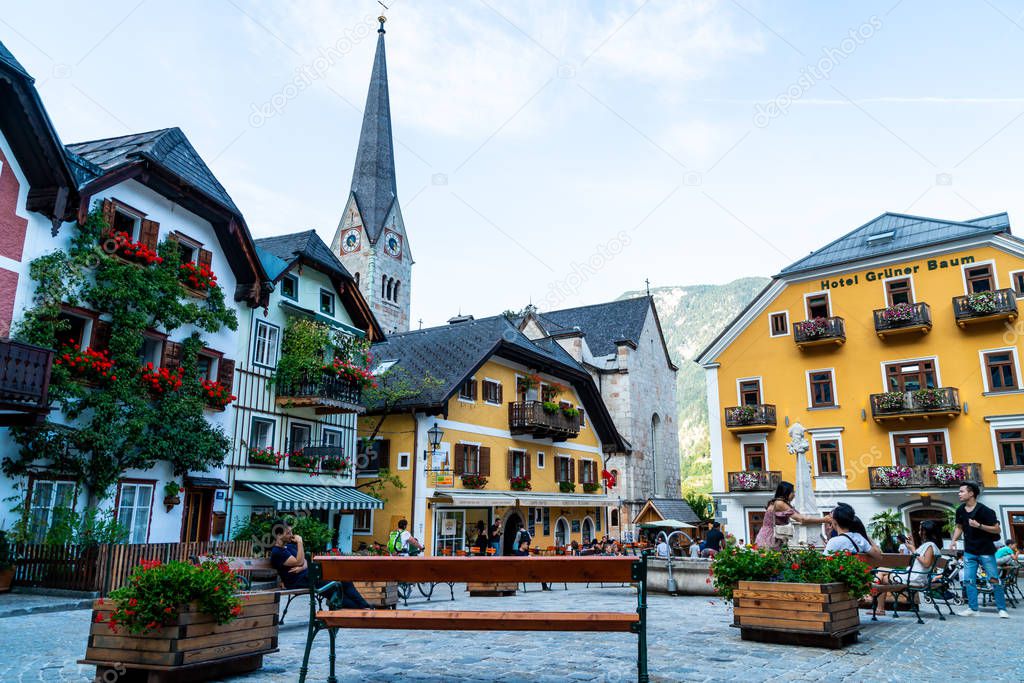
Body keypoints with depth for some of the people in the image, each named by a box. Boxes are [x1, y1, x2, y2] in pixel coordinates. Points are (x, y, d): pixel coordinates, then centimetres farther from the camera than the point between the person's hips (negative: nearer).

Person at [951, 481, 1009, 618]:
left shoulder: (985, 510, -14)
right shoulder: (960, 510, 3)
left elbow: (997, 530, -13)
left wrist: (979, 525, -26)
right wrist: (954, 540, 2)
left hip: (986, 551, -5)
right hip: (969, 552, 5)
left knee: (994, 580, -1)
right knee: (969, 580, 2)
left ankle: (1002, 609, 10)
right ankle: (973, 608, 8)